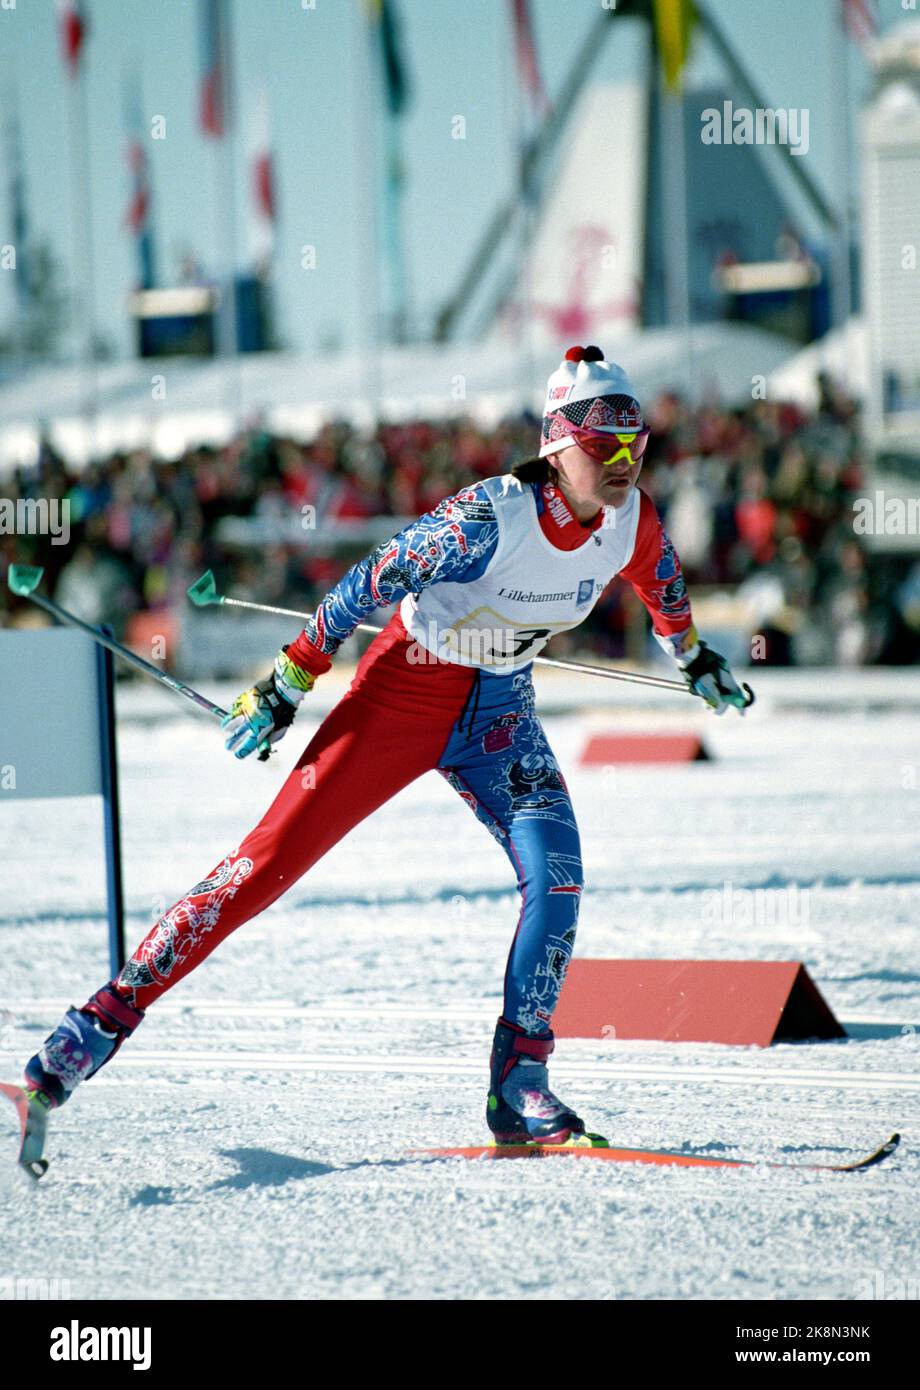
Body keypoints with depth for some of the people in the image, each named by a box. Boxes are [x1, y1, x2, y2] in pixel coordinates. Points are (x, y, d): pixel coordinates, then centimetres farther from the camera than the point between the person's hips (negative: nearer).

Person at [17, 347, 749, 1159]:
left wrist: (692, 657, 32)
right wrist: (287, 686, -16)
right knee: (270, 859, -10)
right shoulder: (489, 518, -29)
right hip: (404, 692, -5)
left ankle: (518, 1091, -8)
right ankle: (110, 1013, -7)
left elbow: (659, 576, 14)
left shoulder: (631, 518, -11)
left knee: (558, 878, -17)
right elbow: (370, 585, -20)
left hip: (500, 711, 5)